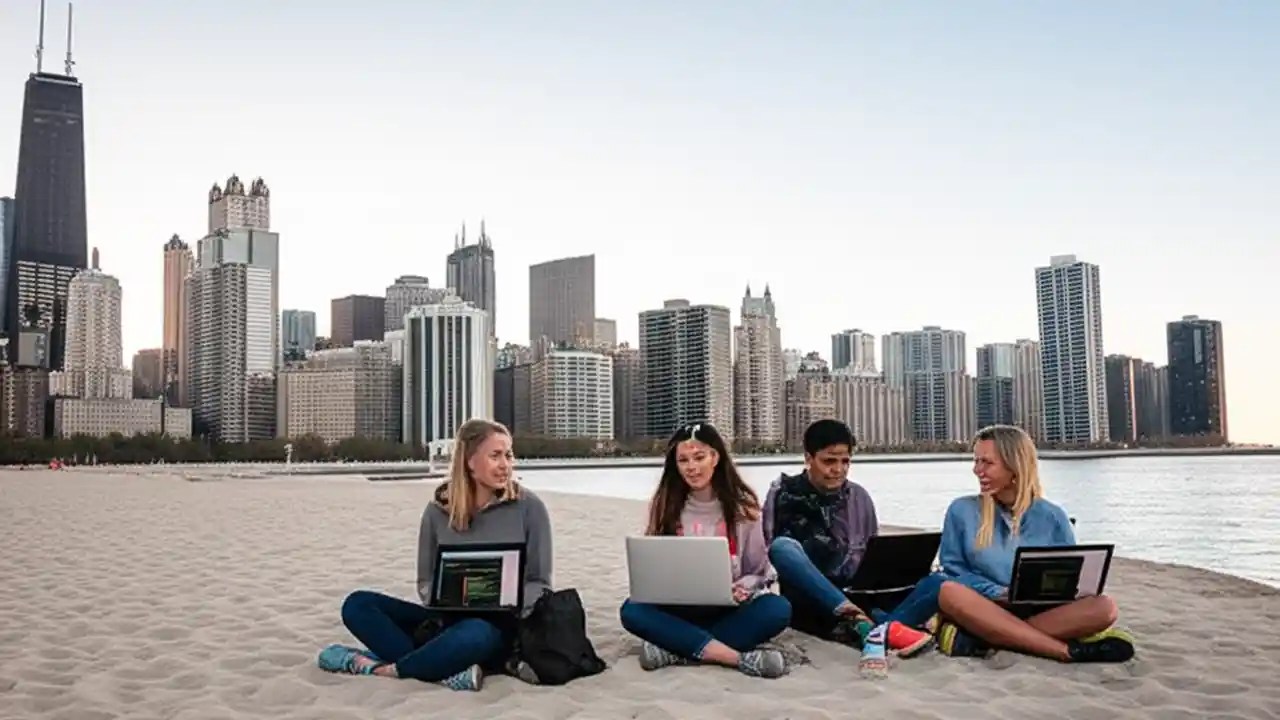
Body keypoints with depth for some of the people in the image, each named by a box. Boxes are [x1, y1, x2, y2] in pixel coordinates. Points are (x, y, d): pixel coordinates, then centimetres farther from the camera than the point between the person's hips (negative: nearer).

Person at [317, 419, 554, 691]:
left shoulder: (529, 507, -4)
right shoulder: (439, 509, 3)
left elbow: (540, 584, 1)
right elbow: (426, 581, 10)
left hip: (501, 628, -4)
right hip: (446, 620, 5)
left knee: (474, 634, -41)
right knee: (358, 604, -14)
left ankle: (375, 666, -22)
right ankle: (448, 671, -31)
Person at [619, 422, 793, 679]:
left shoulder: (741, 506, 0)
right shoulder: (665, 505, 2)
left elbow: (758, 571, 2)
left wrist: (742, 589, -21)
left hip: (729, 610, 0)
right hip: (679, 610, 1)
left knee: (778, 609, -30)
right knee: (632, 611, -29)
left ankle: (677, 650, -31)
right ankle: (741, 657, -36)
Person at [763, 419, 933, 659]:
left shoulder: (859, 496, 11)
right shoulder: (784, 493, 3)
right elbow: (767, 548, -2)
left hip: (851, 597, 3)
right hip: (803, 602, -3)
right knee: (783, 547, -33)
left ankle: (856, 626, -46)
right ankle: (863, 624, -47)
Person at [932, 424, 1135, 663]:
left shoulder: (1052, 517, 9)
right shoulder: (962, 511, 7)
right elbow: (953, 571, 3)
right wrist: (999, 594, -13)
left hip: (1041, 611, 2)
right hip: (984, 610, -1)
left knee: (1104, 607, -26)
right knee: (949, 592, -35)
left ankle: (977, 638, -34)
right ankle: (1068, 650, -37)